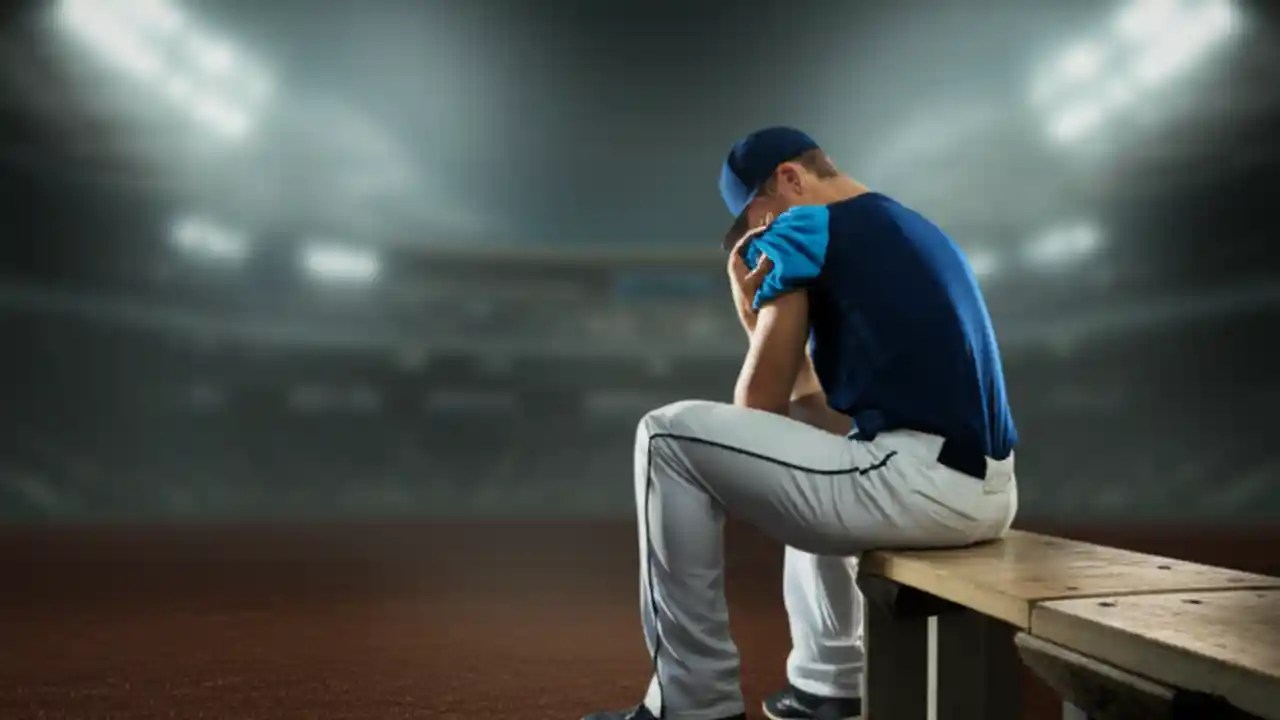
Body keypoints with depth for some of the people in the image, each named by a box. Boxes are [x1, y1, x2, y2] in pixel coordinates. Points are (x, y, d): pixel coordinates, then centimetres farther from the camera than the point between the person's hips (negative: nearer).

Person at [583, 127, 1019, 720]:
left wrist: (755, 320, 16)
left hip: (920, 487, -10)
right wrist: (762, 317, 19)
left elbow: (757, 407, 0)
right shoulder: (920, 233, 25)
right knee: (807, 429, 36)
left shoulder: (804, 228, 0)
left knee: (669, 437, -4)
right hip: (988, 495, 10)